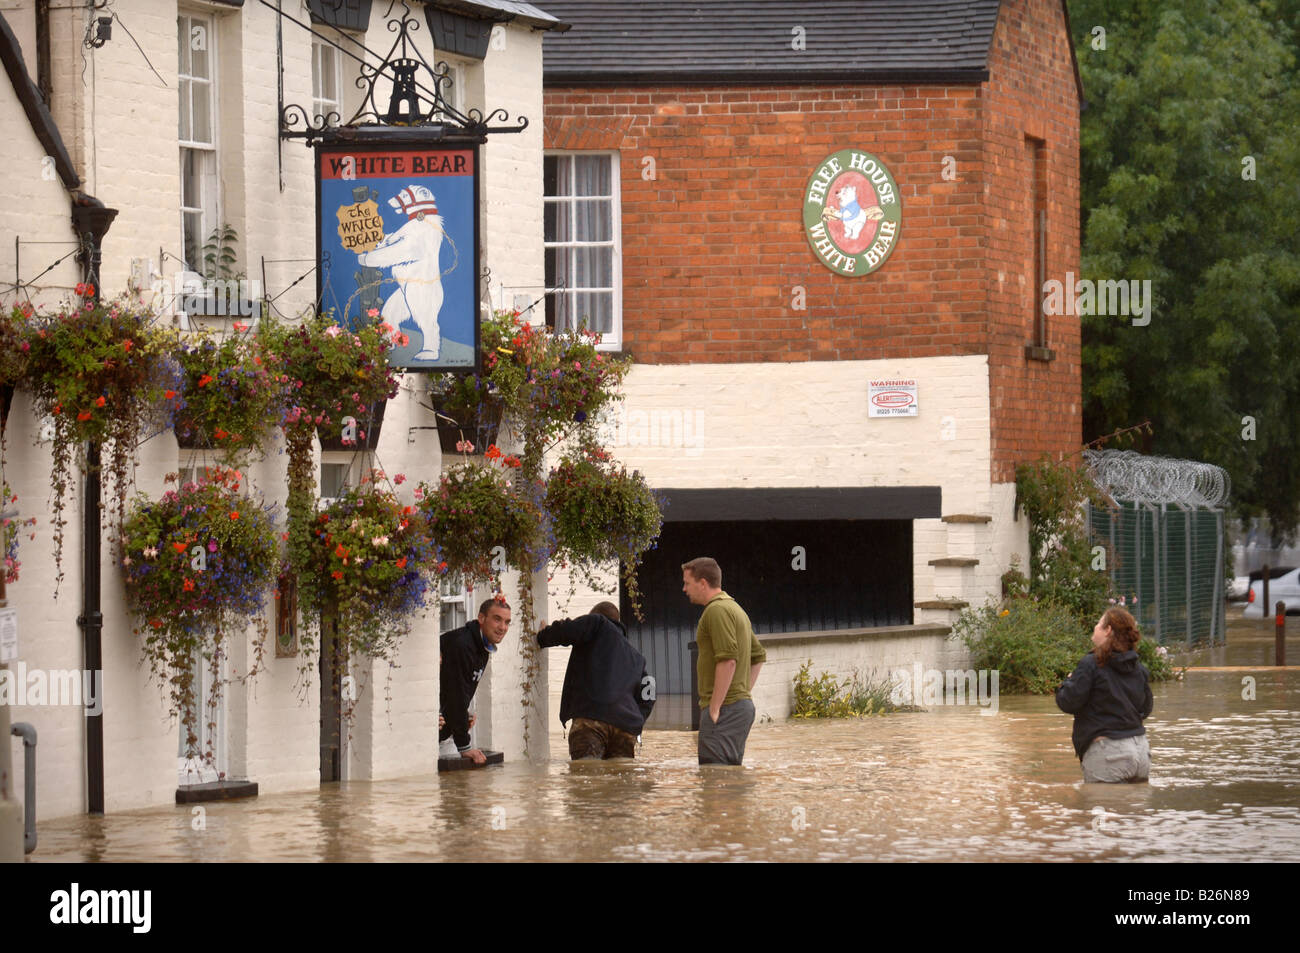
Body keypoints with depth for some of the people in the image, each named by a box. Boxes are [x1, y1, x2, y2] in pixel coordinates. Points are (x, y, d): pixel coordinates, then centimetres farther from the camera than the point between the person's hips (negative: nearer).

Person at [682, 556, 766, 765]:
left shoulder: (717, 610, -11)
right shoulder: (736, 610, 22)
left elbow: (728, 660, -21)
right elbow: (758, 656, 28)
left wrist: (715, 707, -19)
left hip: (725, 709, -10)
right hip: (742, 704, 10)